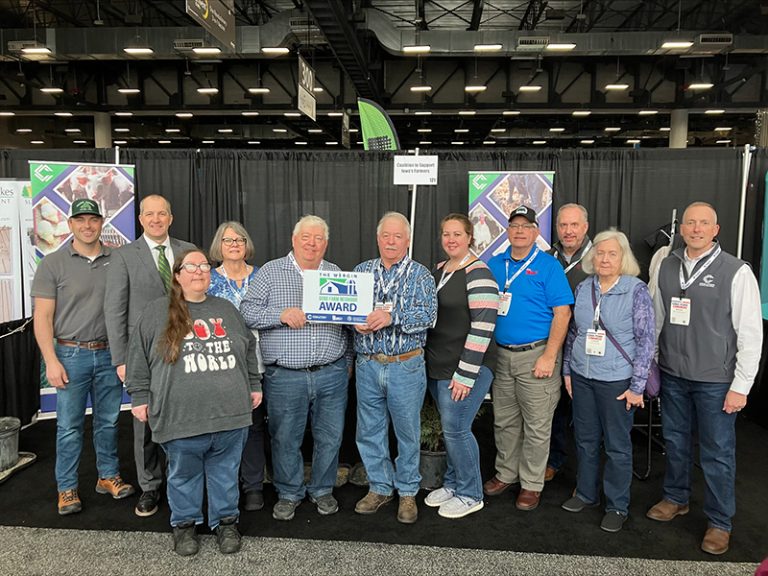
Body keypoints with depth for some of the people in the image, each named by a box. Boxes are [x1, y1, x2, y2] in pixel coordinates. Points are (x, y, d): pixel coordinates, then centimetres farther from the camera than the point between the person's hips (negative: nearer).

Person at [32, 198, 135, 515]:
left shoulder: (117, 261, 4)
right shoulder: (53, 264, -2)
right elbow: (42, 317, -4)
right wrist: (51, 361, -10)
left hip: (109, 353, 2)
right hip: (71, 355, -2)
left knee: (108, 421, 13)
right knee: (69, 426, 5)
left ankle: (109, 476, 28)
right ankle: (67, 488, 19)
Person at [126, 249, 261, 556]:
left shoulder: (227, 309, 12)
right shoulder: (158, 311, 2)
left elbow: (249, 350, 19)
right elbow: (138, 356, 3)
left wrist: (254, 385, 17)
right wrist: (140, 396, 0)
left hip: (230, 414, 3)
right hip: (181, 417, -2)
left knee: (225, 471, 13)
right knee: (184, 474, 12)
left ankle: (225, 521, 30)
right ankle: (184, 524, 32)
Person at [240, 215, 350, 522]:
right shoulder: (271, 272, 2)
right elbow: (247, 311, -4)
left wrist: (347, 361, 10)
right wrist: (280, 314, -19)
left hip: (331, 374, 2)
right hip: (285, 377, -2)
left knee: (330, 437, 11)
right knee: (285, 439, 9)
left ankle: (322, 490, 32)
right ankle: (289, 493, 30)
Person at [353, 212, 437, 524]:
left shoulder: (420, 275, -1)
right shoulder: (362, 270, 9)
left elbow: (428, 315, -12)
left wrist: (392, 316, -25)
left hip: (405, 367, -3)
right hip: (367, 365, 3)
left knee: (408, 432, 9)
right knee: (369, 431, 12)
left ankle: (408, 491, 27)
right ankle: (380, 487, 31)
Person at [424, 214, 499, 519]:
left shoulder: (477, 273, -14)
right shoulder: (438, 270, 12)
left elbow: (482, 327, -19)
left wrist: (465, 375, -19)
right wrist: (429, 361, 15)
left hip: (467, 368, -7)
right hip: (438, 367, 7)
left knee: (455, 430, -2)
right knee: (450, 428, 16)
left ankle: (470, 495, 17)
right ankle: (452, 484, 33)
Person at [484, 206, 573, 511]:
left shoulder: (548, 266, -7)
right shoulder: (495, 264, 8)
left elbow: (562, 313, -11)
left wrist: (549, 357, -16)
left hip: (536, 355, -5)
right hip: (501, 355, 5)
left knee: (536, 426, 5)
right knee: (504, 422, 16)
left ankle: (532, 484, 20)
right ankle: (506, 473, 33)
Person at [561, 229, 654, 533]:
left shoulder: (636, 290, -8)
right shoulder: (583, 289, 4)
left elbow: (646, 339, -8)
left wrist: (637, 386, -10)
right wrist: (567, 371, 10)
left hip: (616, 380, -4)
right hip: (582, 377, 4)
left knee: (617, 445, 7)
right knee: (585, 440, 16)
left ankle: (617, 506, 23)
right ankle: (586, 493, 33)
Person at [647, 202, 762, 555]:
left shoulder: (736, 272, -10)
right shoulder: (667, 266, 4)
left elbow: (751, 333, -9)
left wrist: (740, 386, -10)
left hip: (714, 381, -4)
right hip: (673, 376, 4)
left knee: (716, 453, 6)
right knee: (675, 441, 18)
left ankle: (720, 523, 24)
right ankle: (676, 499, 38)